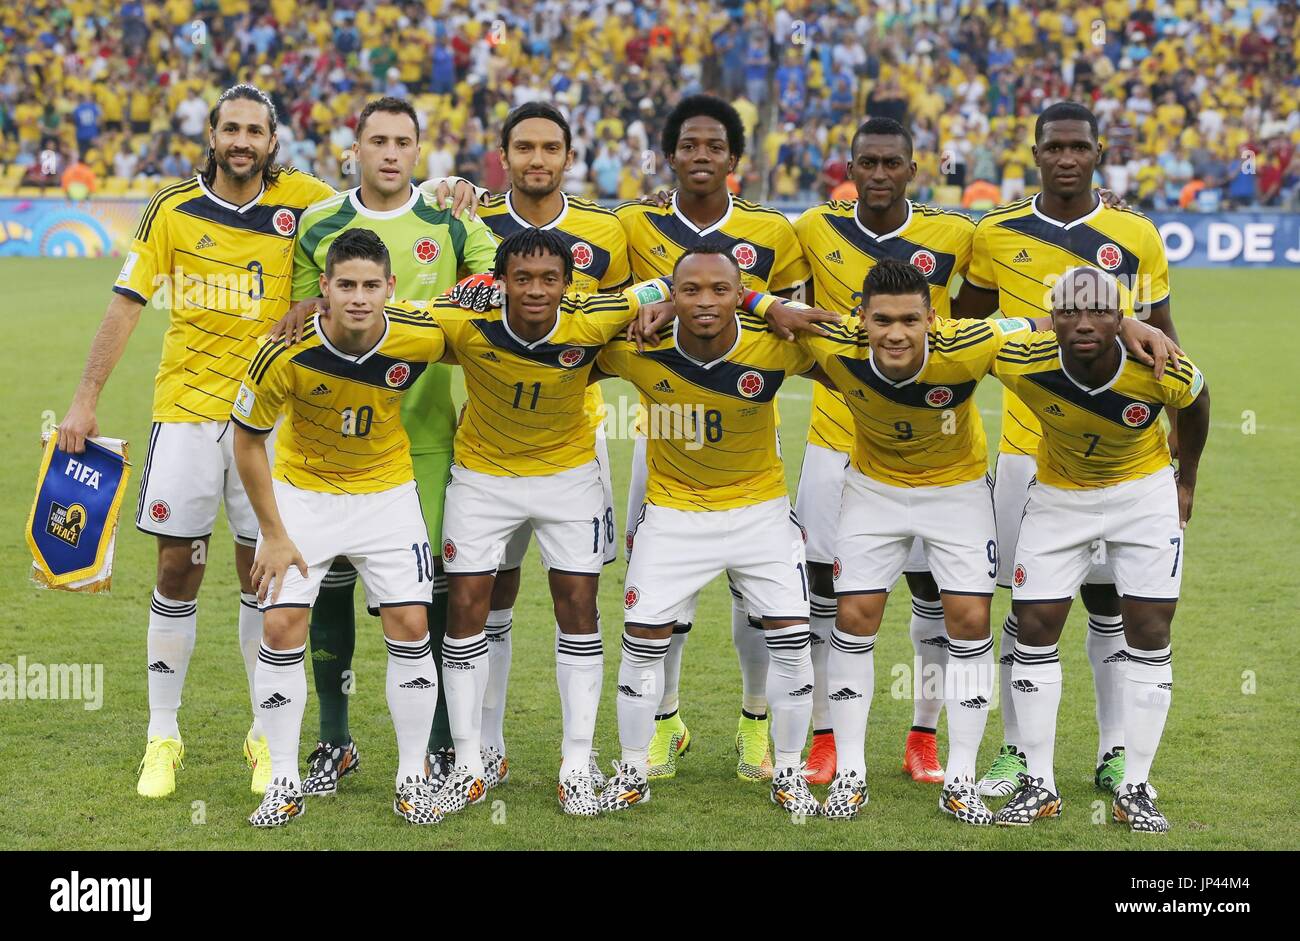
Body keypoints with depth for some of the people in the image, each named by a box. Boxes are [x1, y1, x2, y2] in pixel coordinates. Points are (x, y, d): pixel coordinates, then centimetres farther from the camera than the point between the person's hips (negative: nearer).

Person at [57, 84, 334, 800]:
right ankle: (162, 738, 12)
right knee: (178, 570, 2)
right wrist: (85, 401, -3)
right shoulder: (172, 208, -1)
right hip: (184, 411, 0)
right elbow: (126, 304, 2)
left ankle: (267, 736, 16)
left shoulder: (303, 201, -1)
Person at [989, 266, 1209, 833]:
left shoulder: (1161, 372, -29)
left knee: (1149, 634, -4)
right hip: (1059, 498, 1)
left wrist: (1186, 481, 6)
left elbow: (1194, 404, -4)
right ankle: (1039, 785, 9)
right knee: (1035, 629, -2)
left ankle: (1135, 789, 7)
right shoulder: (1023, 363, -30)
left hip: (1145, 494, -1)